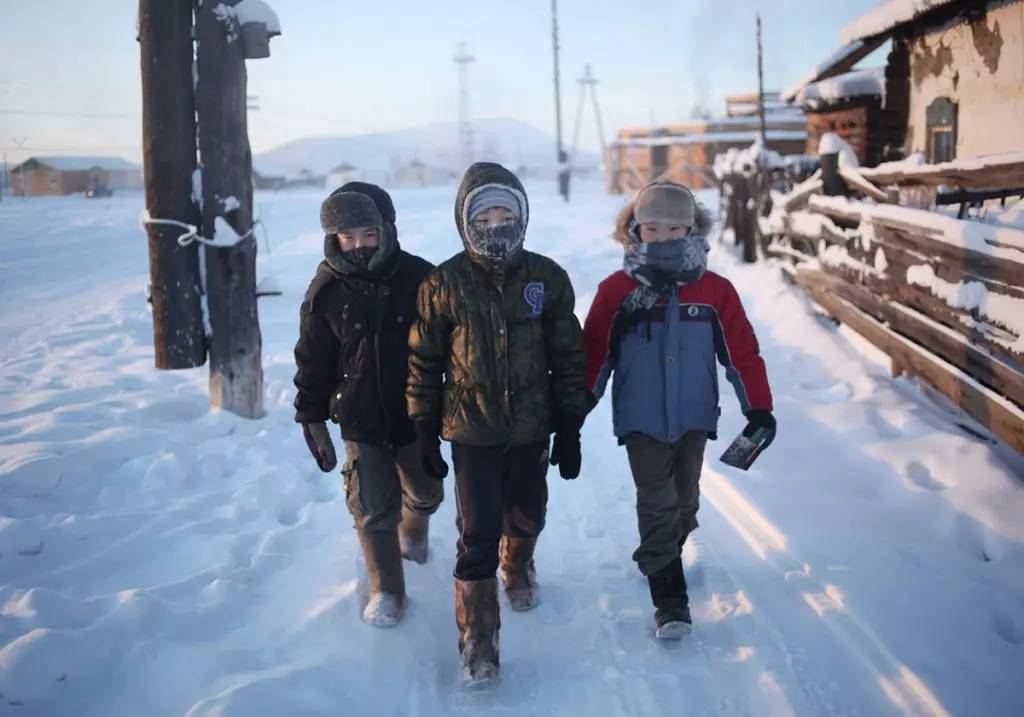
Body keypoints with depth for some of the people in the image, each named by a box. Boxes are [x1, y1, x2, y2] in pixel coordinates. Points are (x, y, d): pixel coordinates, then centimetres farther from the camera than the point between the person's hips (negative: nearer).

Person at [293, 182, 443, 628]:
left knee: (425, 494, 21)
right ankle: (386, 591, 22)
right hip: (361, 423, -1)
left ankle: (412, 534, 55)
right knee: (374, 512, 2)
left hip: (417, 417, 1)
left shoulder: (419, 279, -12)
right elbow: (313, 362, 0)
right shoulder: (326, 291, -9)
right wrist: (312, 420, 1)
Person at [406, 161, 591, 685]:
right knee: (478, 536, -2)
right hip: (471, 431, -2)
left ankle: (518, 568, 52)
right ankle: (477, 638, 13)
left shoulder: (547, 278, -4)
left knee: (527, 517, 19)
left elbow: (568, 358, 1)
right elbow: (424, 362, 0)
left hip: (531, 428, 2)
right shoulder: (443, 283, -7)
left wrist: (570, 428, 1)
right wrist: (424, 430, 2)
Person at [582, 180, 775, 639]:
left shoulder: (715, 291, -4)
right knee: (657, 505, -2)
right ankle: (669, 598, 5)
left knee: (684, 501, 17)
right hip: (641, 420, -2)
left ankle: (662, 558, 44)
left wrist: (758, 409, -2)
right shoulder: (616, 290, -7)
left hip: (693, 418, 3)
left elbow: (742, 352, -1)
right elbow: (595, 353, -4)